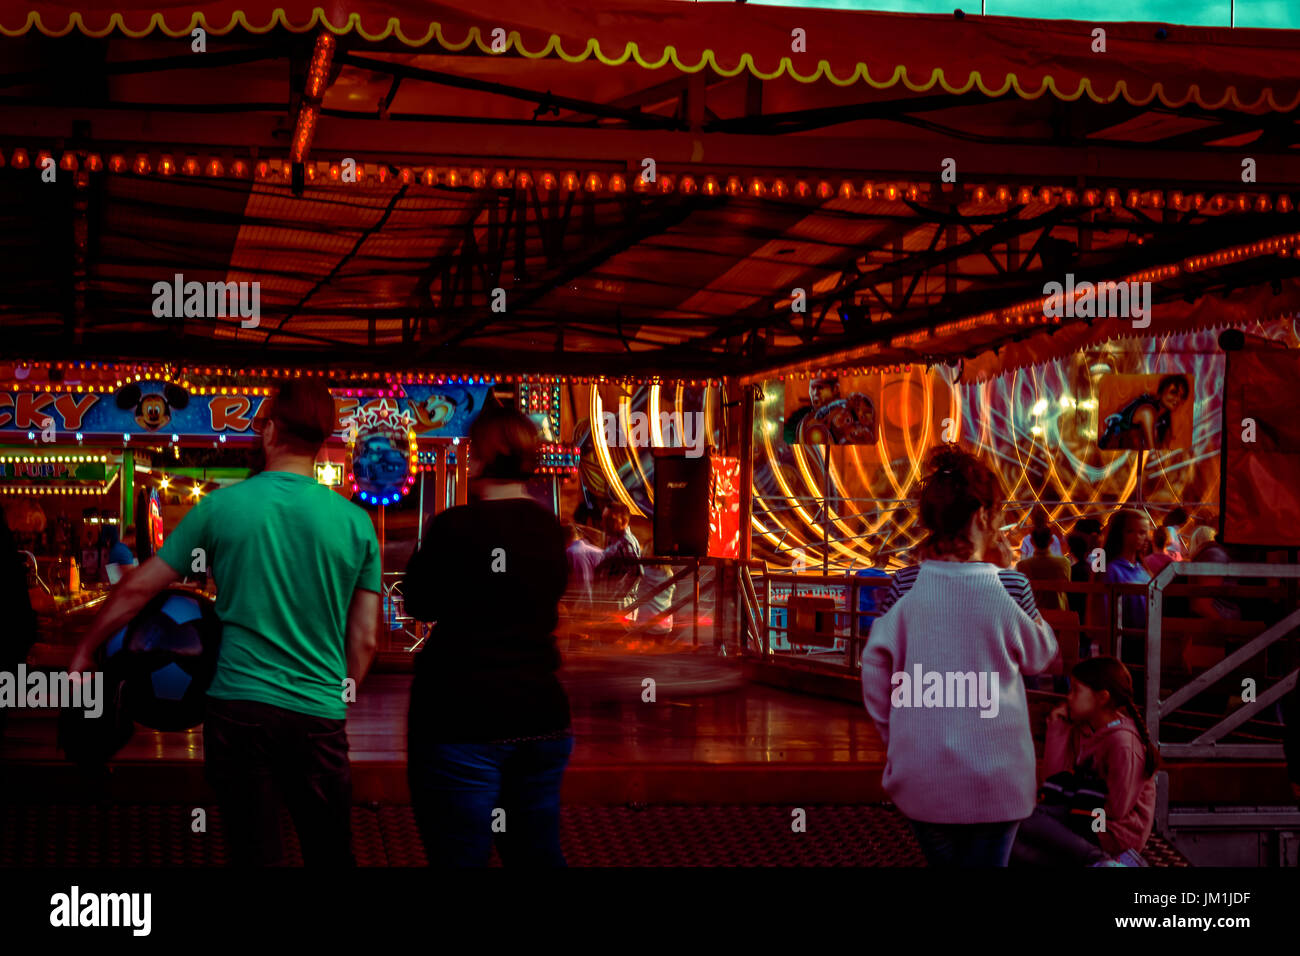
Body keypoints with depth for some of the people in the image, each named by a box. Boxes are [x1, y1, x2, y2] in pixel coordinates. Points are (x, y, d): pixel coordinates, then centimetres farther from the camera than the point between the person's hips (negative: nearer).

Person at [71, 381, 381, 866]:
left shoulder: (222, 507, -3)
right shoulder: (355, 522, -1)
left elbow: (138, 588, 5)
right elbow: (364, 640, 3)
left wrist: (85, 650, 18)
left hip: (239, 706, -1)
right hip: (320, 717, 1)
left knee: (255, 853, 7)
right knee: (331, 855, 11)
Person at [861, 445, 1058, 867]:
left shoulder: (905, 587, -6)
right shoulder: (1008, 586, -11)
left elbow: (875, 669, -1)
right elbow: (1041, 656, 6)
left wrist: (894, 736, 13)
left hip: (922, 775, 3)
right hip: (995, 777, -2)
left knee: (941, 861, 19)